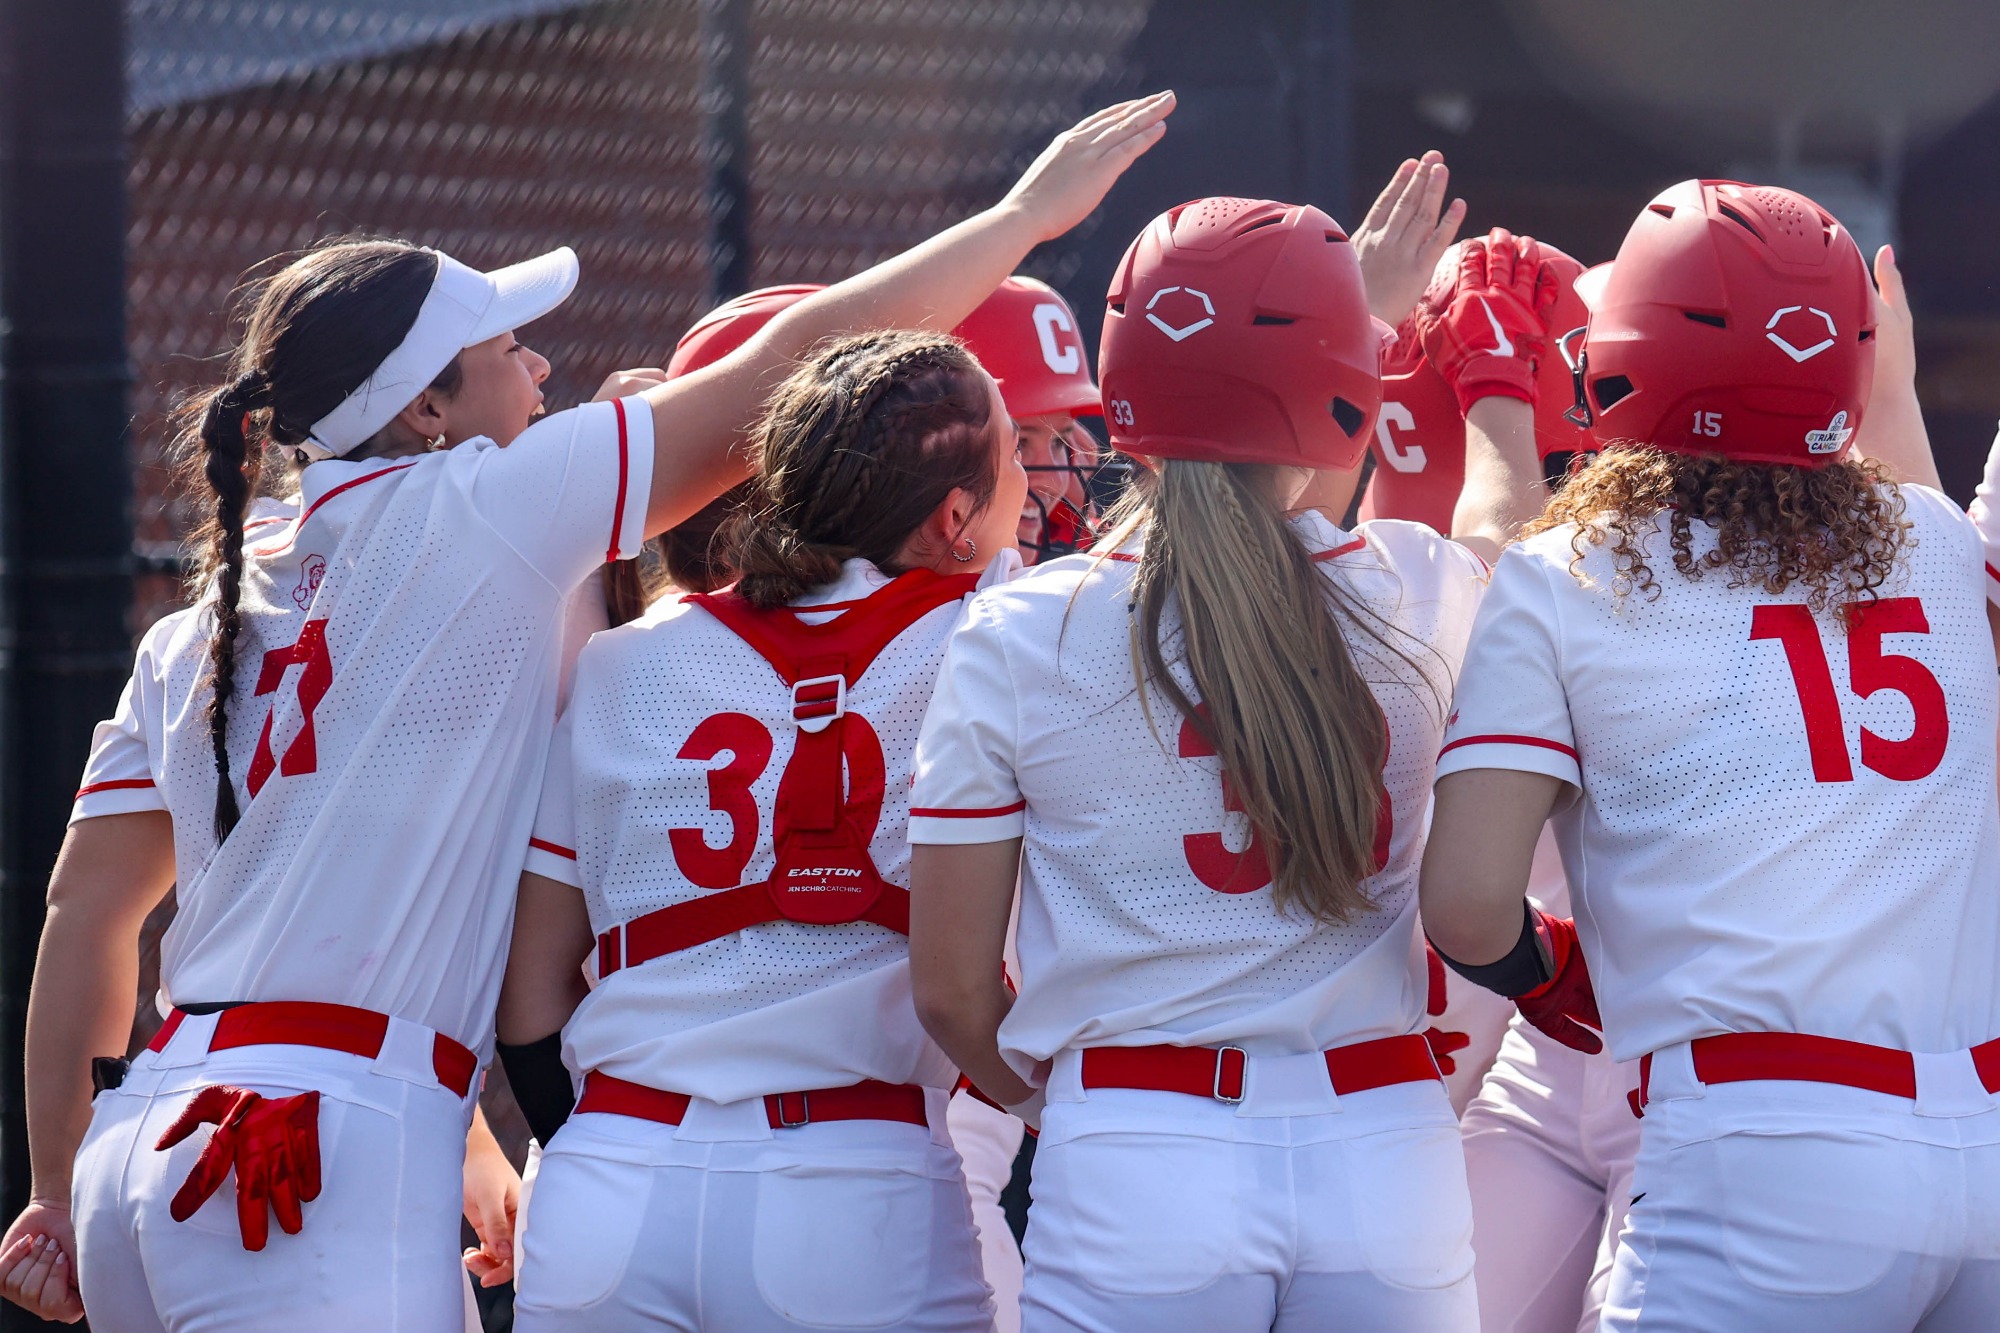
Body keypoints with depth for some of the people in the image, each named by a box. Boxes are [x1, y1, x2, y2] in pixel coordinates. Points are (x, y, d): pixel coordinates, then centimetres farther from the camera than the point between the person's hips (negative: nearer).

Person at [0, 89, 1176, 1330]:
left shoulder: (201, 632, 16)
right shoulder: (475, 517, -2)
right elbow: (801, 358, 1)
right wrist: (1028, 213, 11)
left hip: (150, 1150, 8)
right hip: (327, 1174, -8)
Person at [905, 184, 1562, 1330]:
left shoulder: (1016, 637, -5)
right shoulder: (1414, 598, -1)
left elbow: (953, 989, -1)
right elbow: (1504, 509, 27)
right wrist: (1495, 366, 48)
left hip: (1133, 1188, -1)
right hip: (1386, 1157, 1)